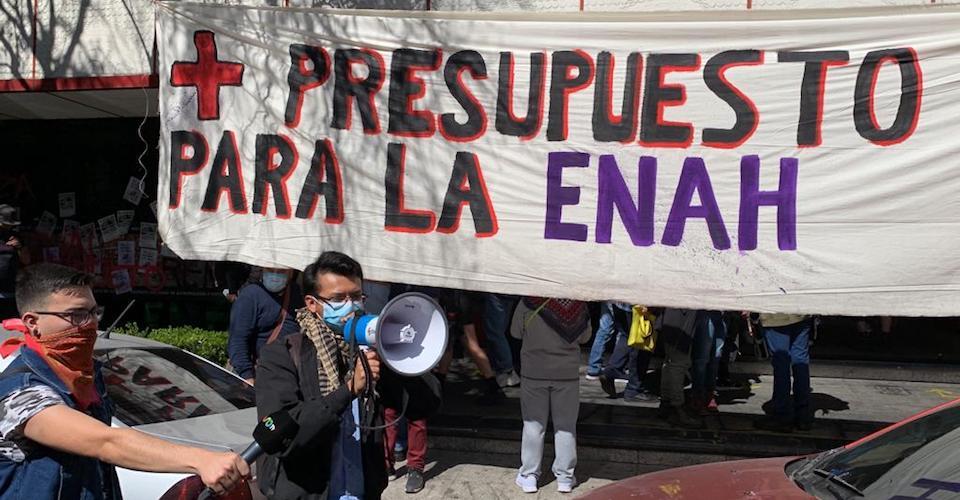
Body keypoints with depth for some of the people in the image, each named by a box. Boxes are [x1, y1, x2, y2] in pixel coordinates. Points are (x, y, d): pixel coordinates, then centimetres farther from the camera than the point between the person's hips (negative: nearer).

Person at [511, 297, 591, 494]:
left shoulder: (528, 302, -13)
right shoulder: (578, 303, -10)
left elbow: (515, 332, 0)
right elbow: (585, 337, 2)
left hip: (534, 372, 0)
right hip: (567, 373, 0)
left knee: (533, 424, 11)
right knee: (566, 426, 12)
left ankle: (529, 476, 17)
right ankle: (564, 477, 18)